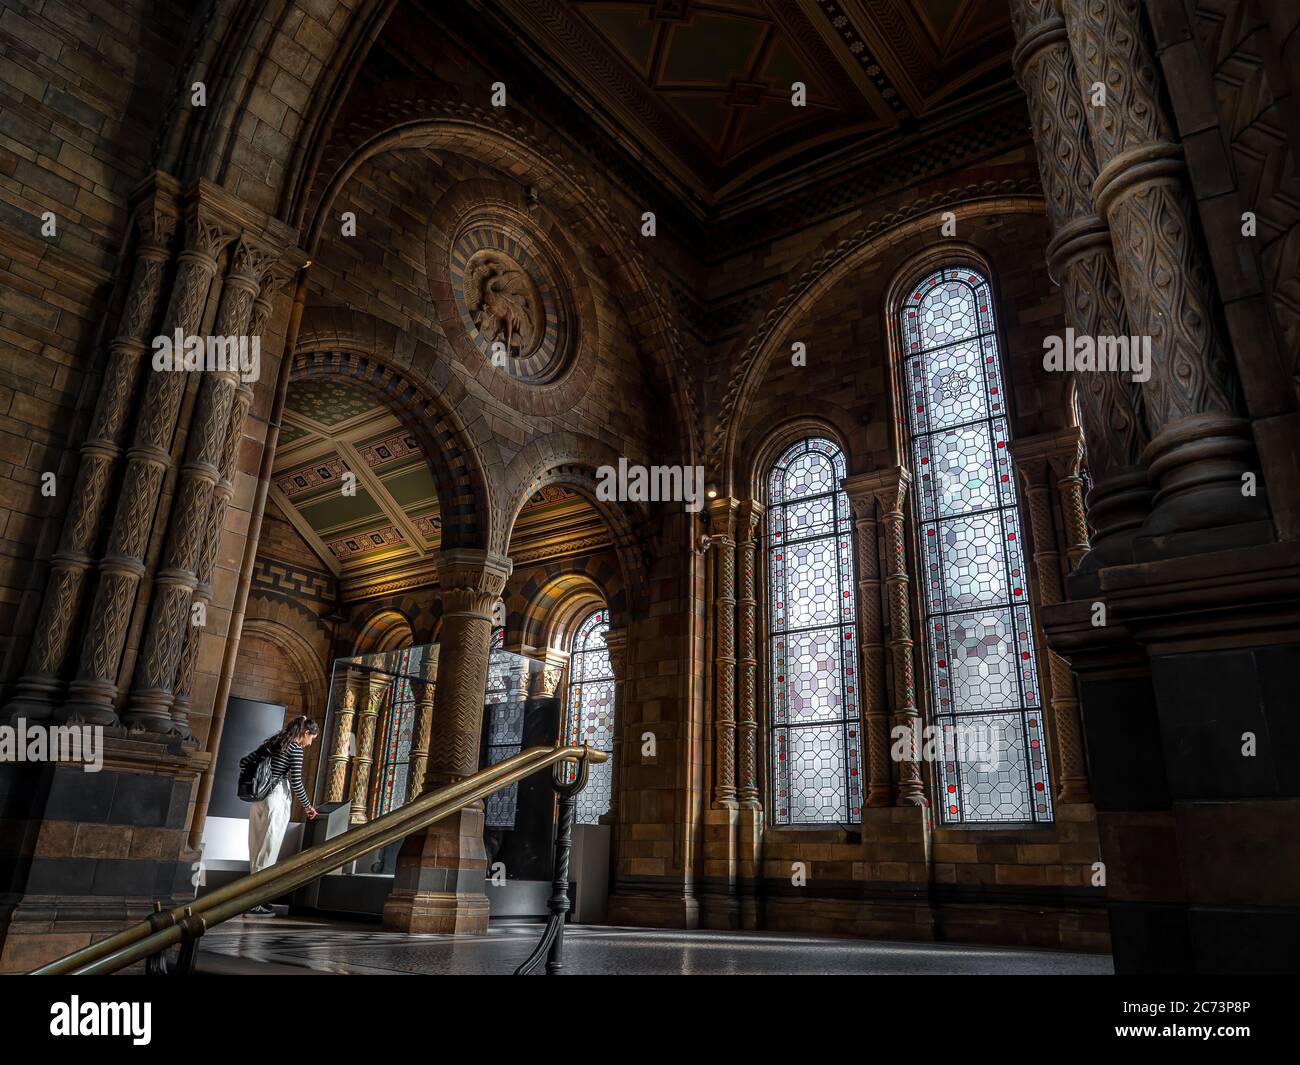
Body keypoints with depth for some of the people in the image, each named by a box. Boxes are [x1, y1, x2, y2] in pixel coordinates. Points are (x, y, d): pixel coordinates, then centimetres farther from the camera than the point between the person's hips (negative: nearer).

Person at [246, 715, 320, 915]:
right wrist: (307, 805, 3)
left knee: (257, 849, 10)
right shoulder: (295, 748, -7)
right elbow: (296, 782, -9)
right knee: (268, 851, -3)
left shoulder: (273, 743, 16)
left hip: (259, 800, 8)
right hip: (276, 800, -8)